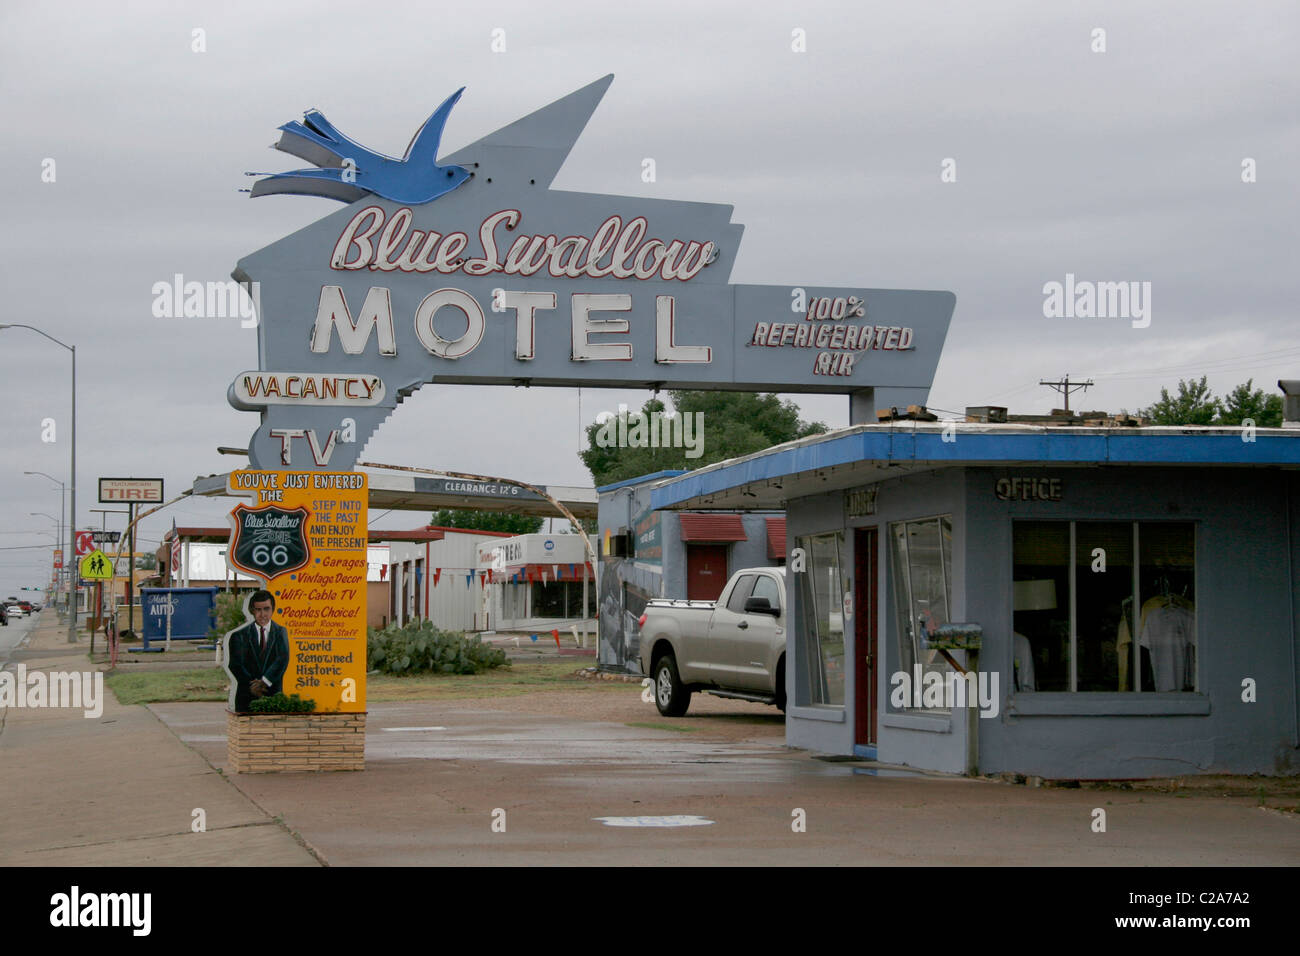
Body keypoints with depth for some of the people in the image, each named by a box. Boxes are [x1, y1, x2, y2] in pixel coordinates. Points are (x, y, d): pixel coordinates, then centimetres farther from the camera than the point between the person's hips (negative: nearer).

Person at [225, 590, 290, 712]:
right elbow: (234, 665, 0)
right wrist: (250, 685, -13)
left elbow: (283, 660, -4)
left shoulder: (280, 632, 9)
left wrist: (265, 682, -15)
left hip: (273, 696, 0)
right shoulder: (240, 636, 6)